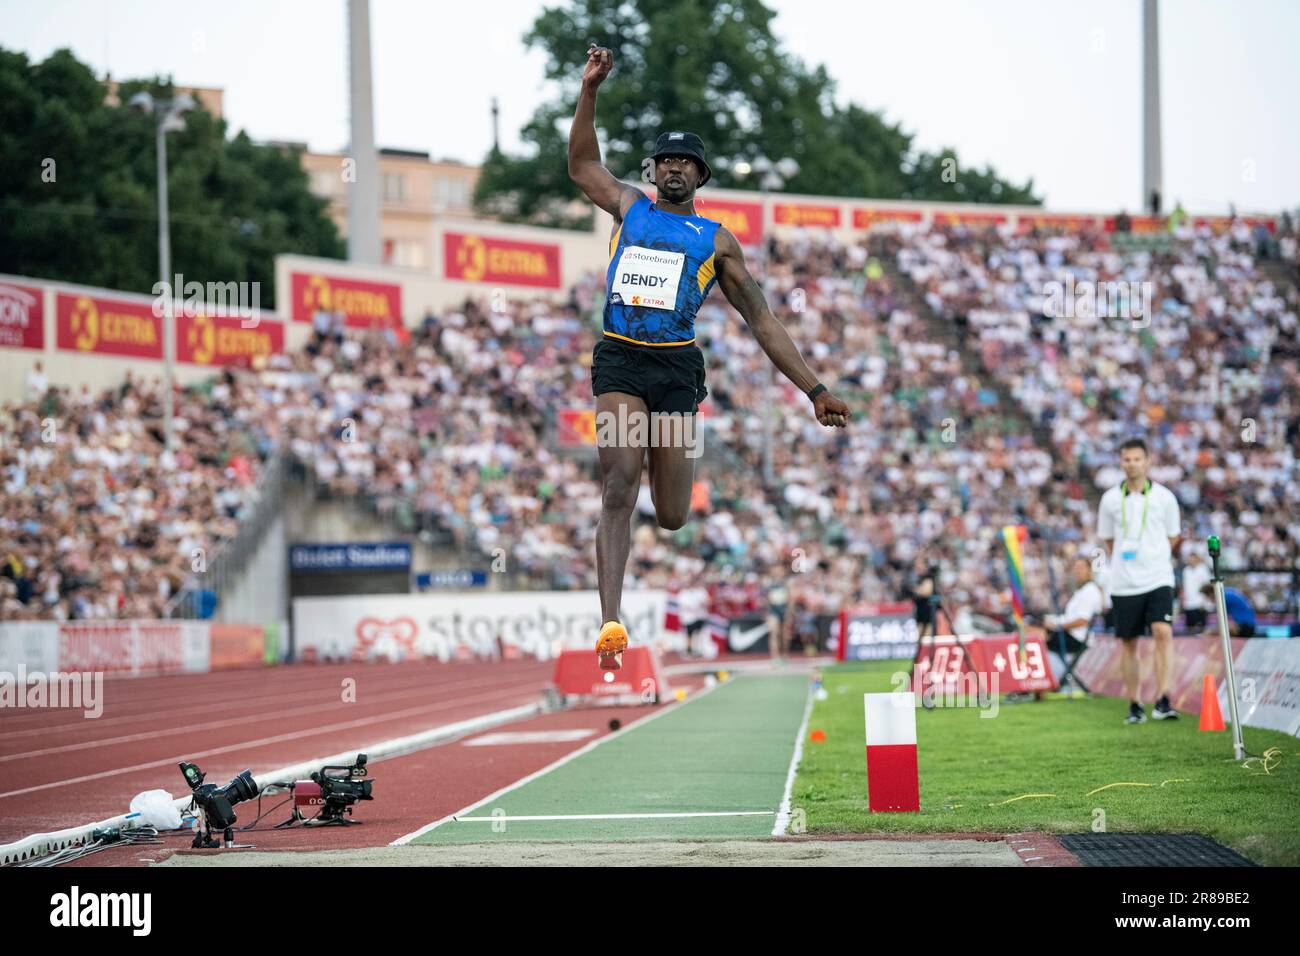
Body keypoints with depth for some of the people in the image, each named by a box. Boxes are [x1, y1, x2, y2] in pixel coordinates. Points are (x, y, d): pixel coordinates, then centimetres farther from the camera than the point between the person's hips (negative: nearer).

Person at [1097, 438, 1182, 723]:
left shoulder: (1164, 497, 2)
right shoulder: (1111, 499, 4)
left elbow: (1173, 537, 11)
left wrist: (1153, 558, 9)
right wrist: (1126, 557, 10)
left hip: (1158, 579, -2)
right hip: (1124, 582, 2)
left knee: (1163, 633, -19)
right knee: (1129, 644, 5)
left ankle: (1162, 701, -21)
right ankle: (1134, 707, 15)